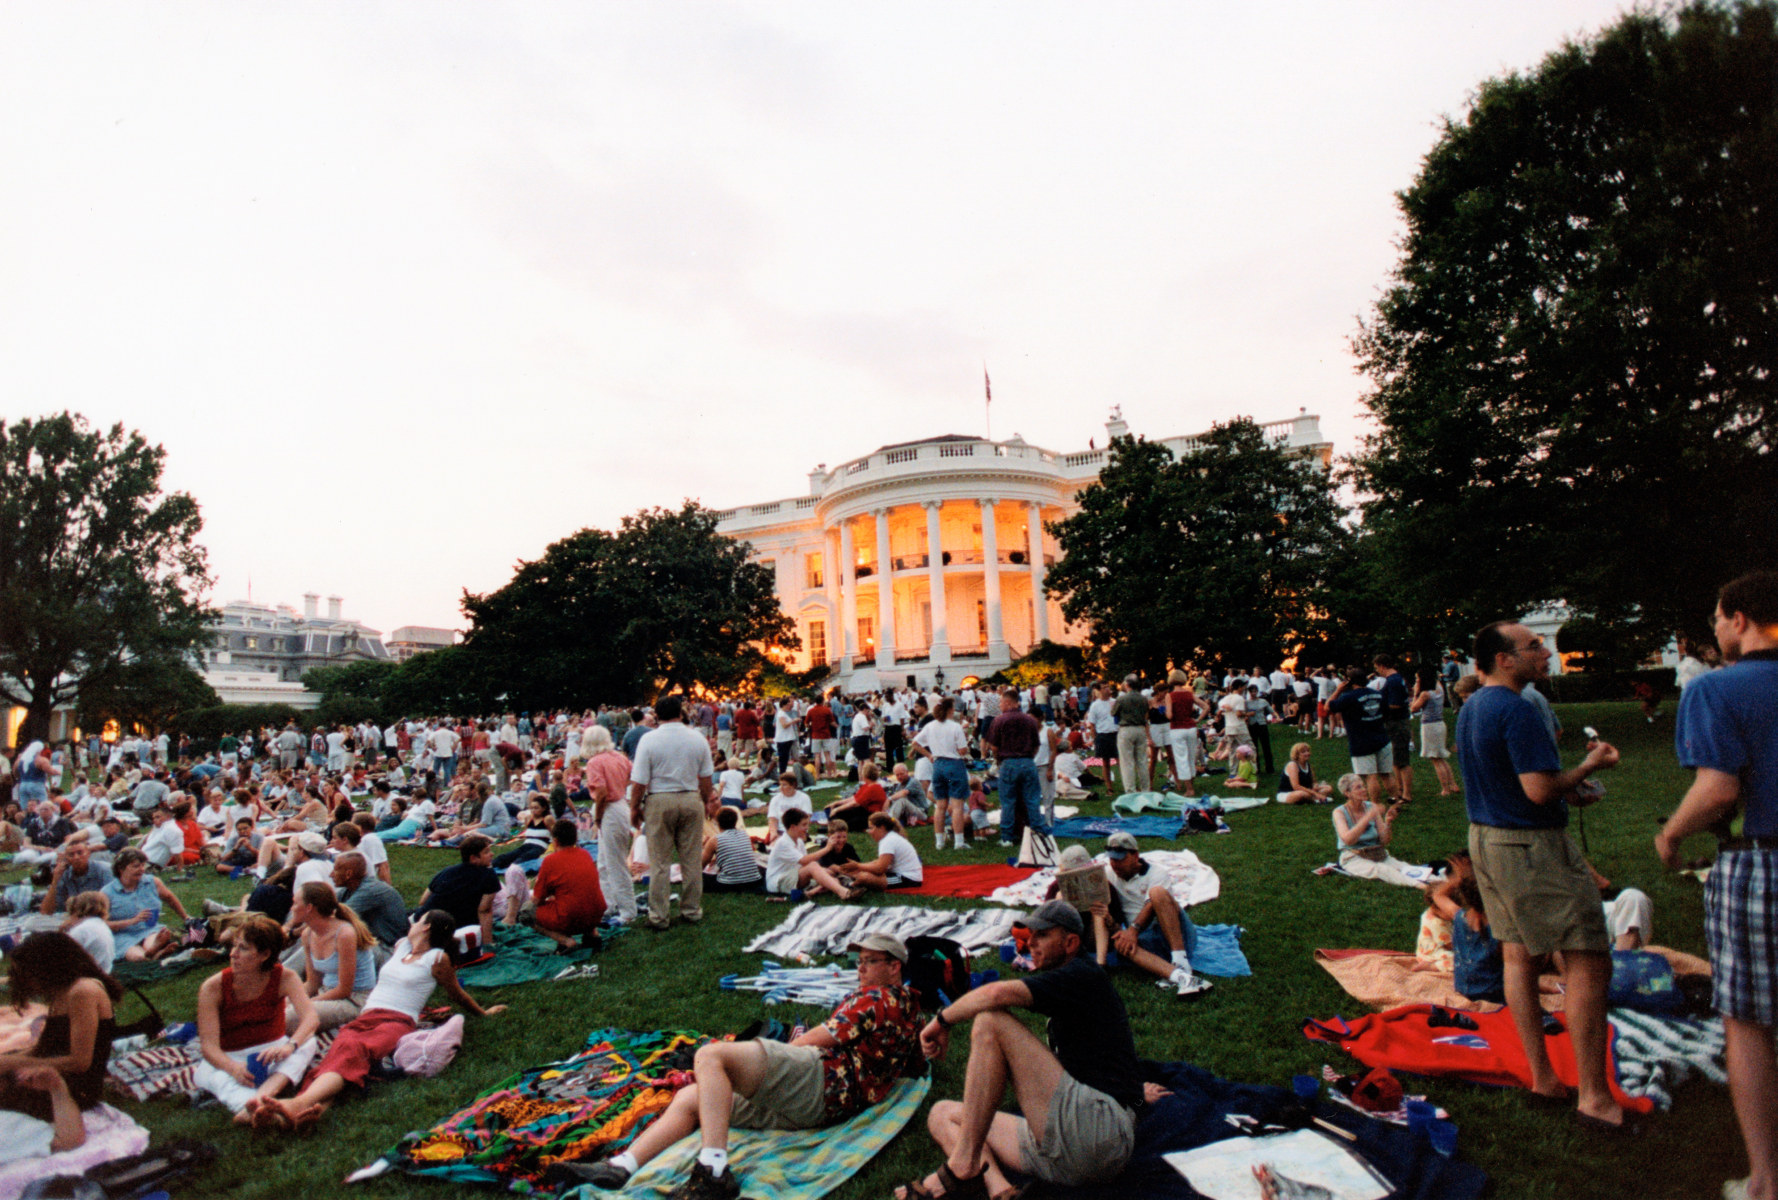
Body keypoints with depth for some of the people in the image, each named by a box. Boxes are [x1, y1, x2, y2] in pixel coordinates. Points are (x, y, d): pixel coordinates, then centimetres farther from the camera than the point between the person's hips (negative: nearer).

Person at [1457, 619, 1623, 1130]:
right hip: (1531, 846, -9)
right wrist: (1590, 766, -9)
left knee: (1517, 954, 14)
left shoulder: (1470, 708, 10)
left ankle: (1541, 1076, 23)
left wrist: (1565, 791, 16)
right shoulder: (1517, 710, -21)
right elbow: (1539, 790, -24)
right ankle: (1594, 1097, 3)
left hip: (1485, 838, 9)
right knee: (1588, 960, -1)